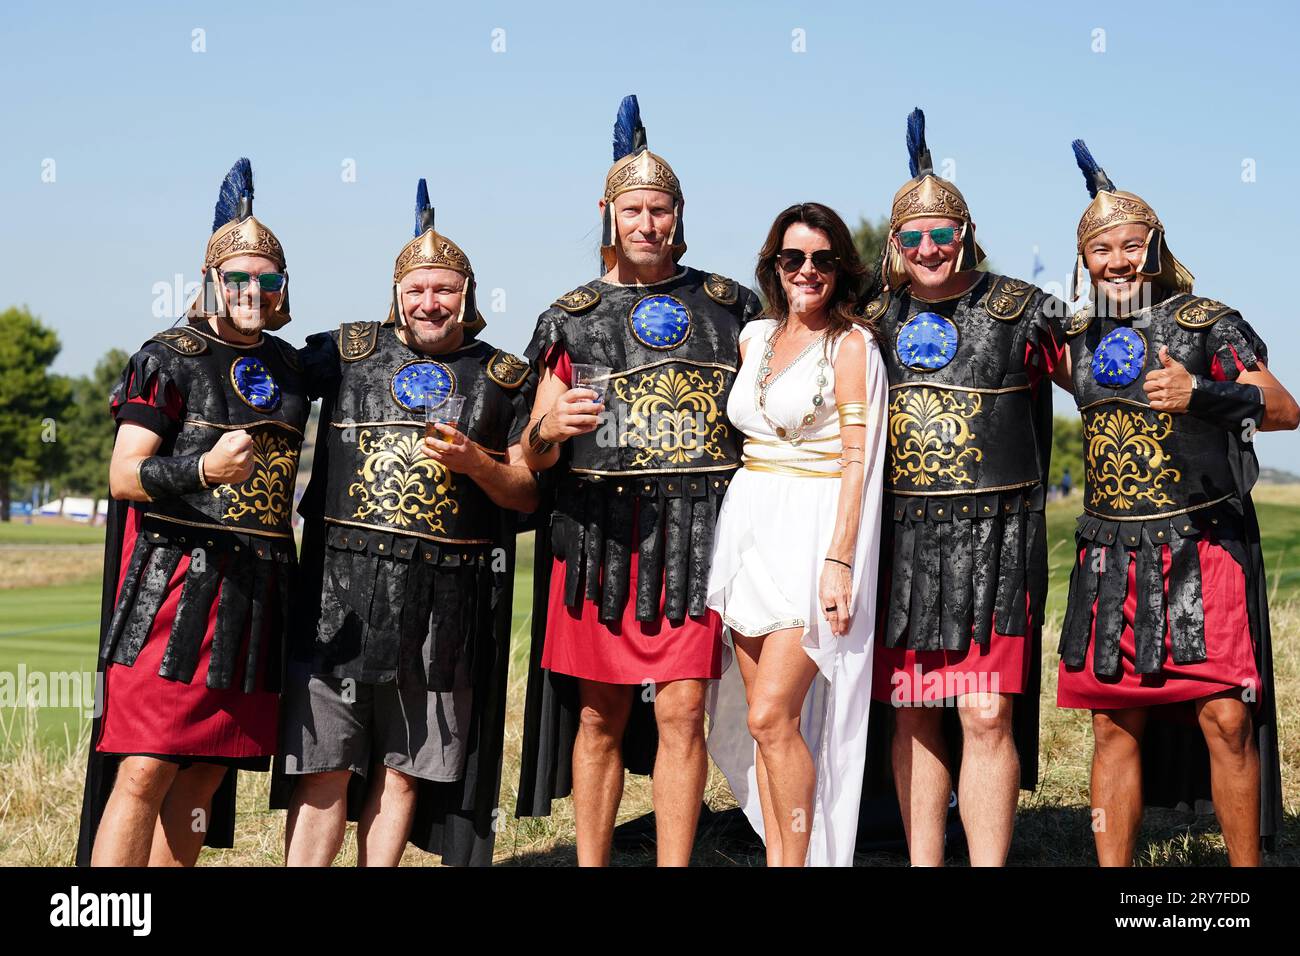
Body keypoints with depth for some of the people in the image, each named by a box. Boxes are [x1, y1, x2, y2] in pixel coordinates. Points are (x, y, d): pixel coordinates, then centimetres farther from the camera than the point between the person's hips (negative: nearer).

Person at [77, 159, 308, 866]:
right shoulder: (170, 360, -1)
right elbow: (123, 475, -7)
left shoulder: (288, 366, 16)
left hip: (255, 594, 6)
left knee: (206, 775, 7)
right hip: (175, 589, -6)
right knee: (144, 773, -11)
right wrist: (203, 469, -24)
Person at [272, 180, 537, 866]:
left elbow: (527, 494, 9)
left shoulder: (504, 379, 10)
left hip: (444, 602, 0)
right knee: (323, 768, -2)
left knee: (404, 769, 6)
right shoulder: (347, 352, 10)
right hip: (340, 588, 0)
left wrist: (476, 465, -9)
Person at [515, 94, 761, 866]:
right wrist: (550, 428, -14)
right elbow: (533, 459, 9)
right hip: (599, 534, 1)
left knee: (681, 710, -3)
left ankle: (676, 866, 5)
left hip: (697, 534, 0)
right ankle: (592, 864, 17)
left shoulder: (728, 306, 10)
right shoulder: (573, 318, 9)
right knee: (600, 716, 7)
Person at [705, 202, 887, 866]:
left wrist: (839, 560, -17)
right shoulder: (756, 336, 13)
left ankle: (797, 862, -1)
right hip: (749, 528, 6)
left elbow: (856, 461, -11)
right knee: (763, 720, 7)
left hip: (814, 531, -6)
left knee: (773, 716, -13)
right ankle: (776, 856, 14)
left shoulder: (851, 344, -5)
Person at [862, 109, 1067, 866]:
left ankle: (990, 866, -3)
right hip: (901, 538, 4)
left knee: (986, 714, -10)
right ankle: (923, 861, 19)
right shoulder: (876, 321, 11)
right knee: (910, 713, 8)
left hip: (993, 538, -4)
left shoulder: (1019, 312, 1)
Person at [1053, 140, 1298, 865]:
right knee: (1115, 726, 6)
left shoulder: (1206, 324, -2)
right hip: (1111, 555, 4)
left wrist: (1199, 395, -21)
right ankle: (1113, 871, 14)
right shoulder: (1078, 337, 11)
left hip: (1202, 547, -4)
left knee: (1226, 721, -8)